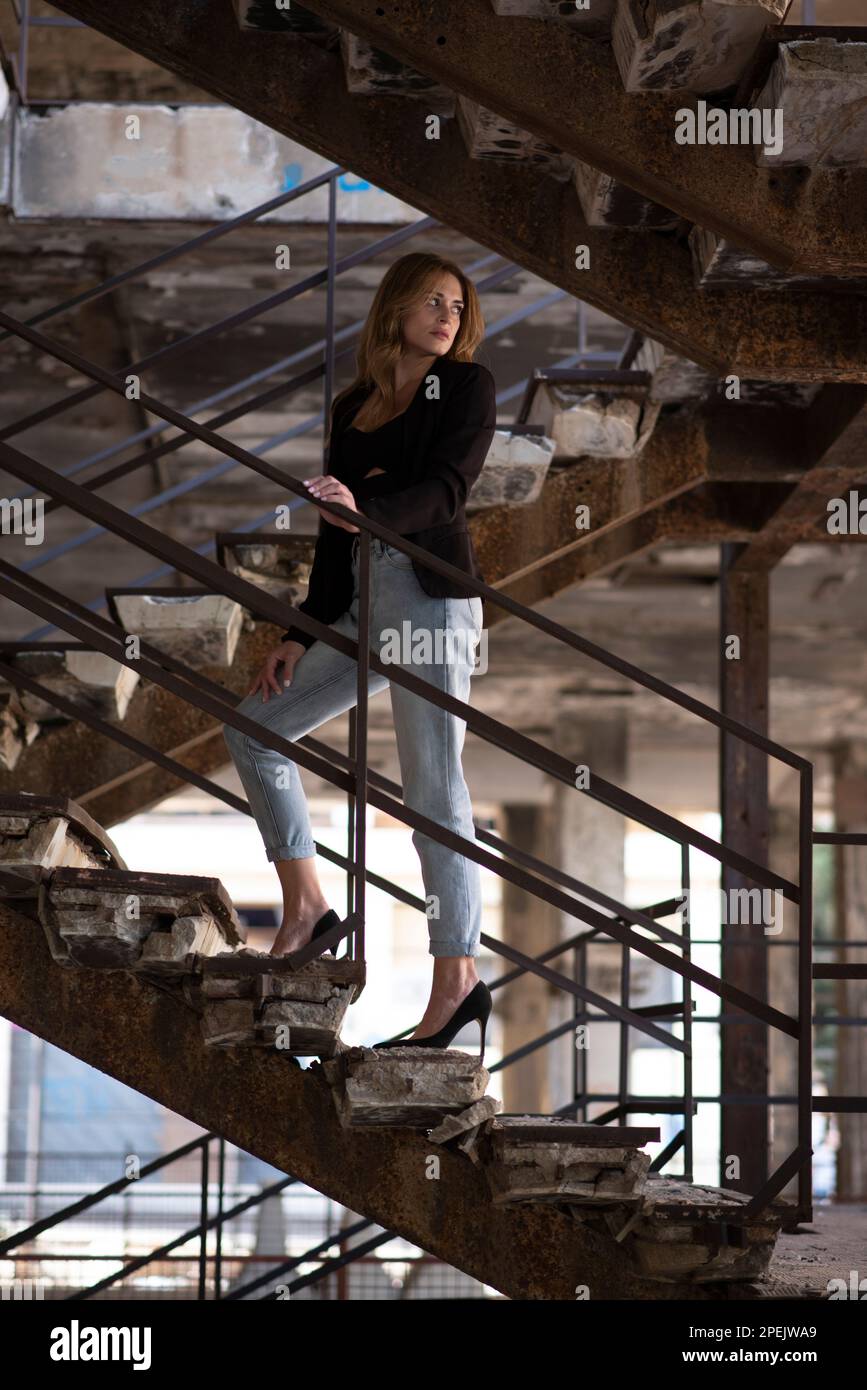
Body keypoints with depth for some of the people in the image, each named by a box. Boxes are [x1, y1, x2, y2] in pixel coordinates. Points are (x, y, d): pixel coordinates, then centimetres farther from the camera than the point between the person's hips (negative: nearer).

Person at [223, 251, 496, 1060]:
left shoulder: (467, 386, 1)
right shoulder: (352, 407, 16)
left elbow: (446, 491, -13)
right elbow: (334, 531, 17)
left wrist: (365, 508, -30)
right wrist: (300, 635, 12)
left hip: (432, 596, -7)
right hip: (361, 602, 7)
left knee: (433, 790, -9)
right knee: (253, 729, 8)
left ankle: (458, 978, -6)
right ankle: (304, 909, 14)